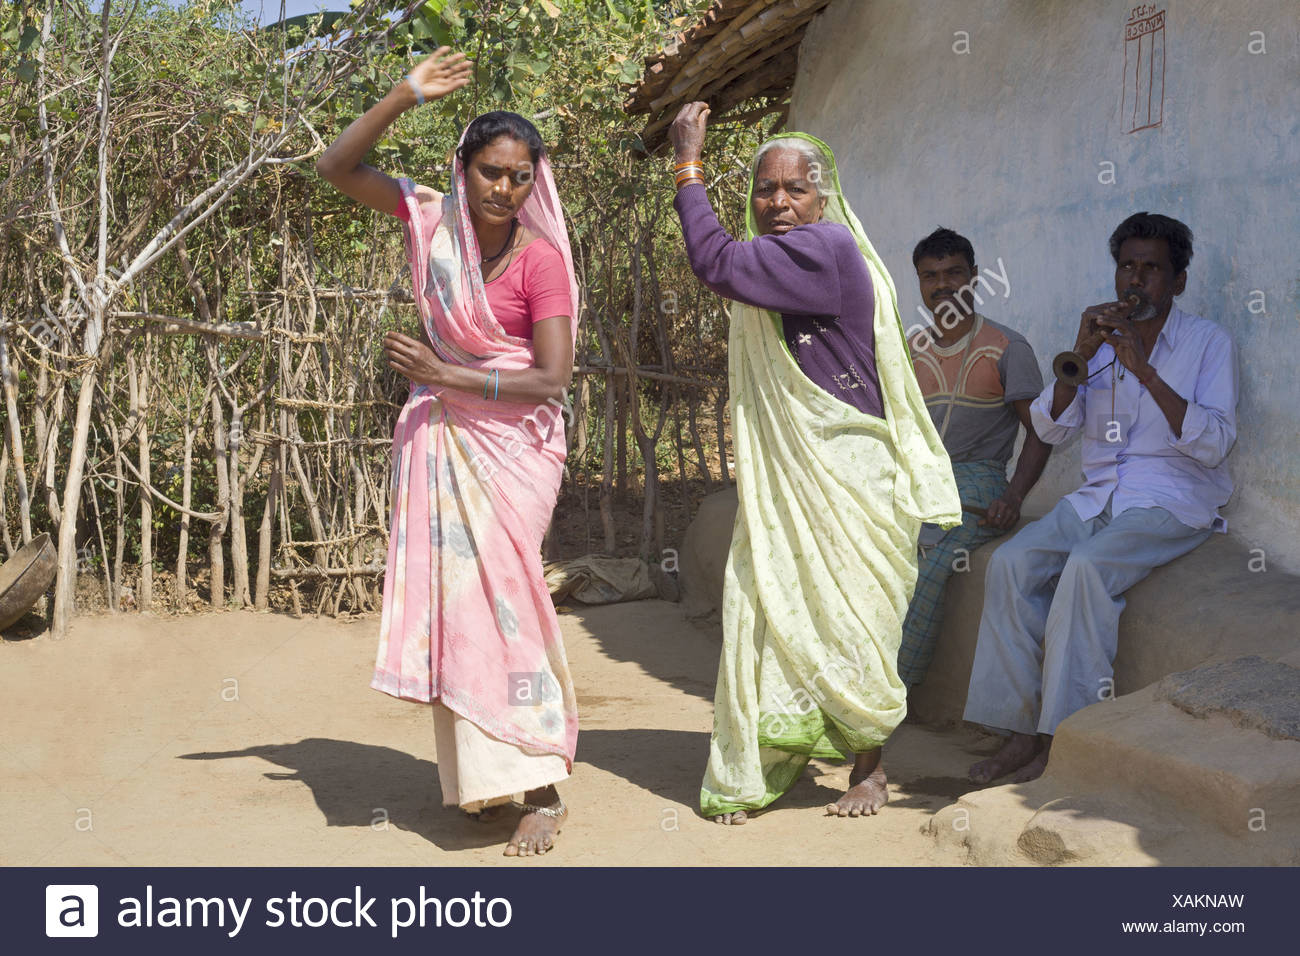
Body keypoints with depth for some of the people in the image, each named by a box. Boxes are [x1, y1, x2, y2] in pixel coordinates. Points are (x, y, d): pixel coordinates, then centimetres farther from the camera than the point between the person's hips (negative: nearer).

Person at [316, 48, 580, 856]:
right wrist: (405, 98, -9)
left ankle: (541, 789, -4)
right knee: (450, 596, 9)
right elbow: (338, 167, 2)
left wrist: (448, 377, -19)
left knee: (494, 593, -11)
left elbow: (554, 379, -16)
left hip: (511, 441, -5)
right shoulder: (434, 220, 0)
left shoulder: (540, 258, -13)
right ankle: (478, 775, 21)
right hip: (441, 436, 6)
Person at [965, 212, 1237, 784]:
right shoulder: (1101, 337, 15)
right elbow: (1051, 428, 6)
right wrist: (1080, 355, -9)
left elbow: (1213, 445, -13)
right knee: (1011, 563, -21)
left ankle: (1064, 737, -26)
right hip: (1098, 497, 5)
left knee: (1086, 566, -33)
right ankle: (1022, 730, -19)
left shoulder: (1207, 343, 1)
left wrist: (1144, 369, -19)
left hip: (1173, 505, -5)